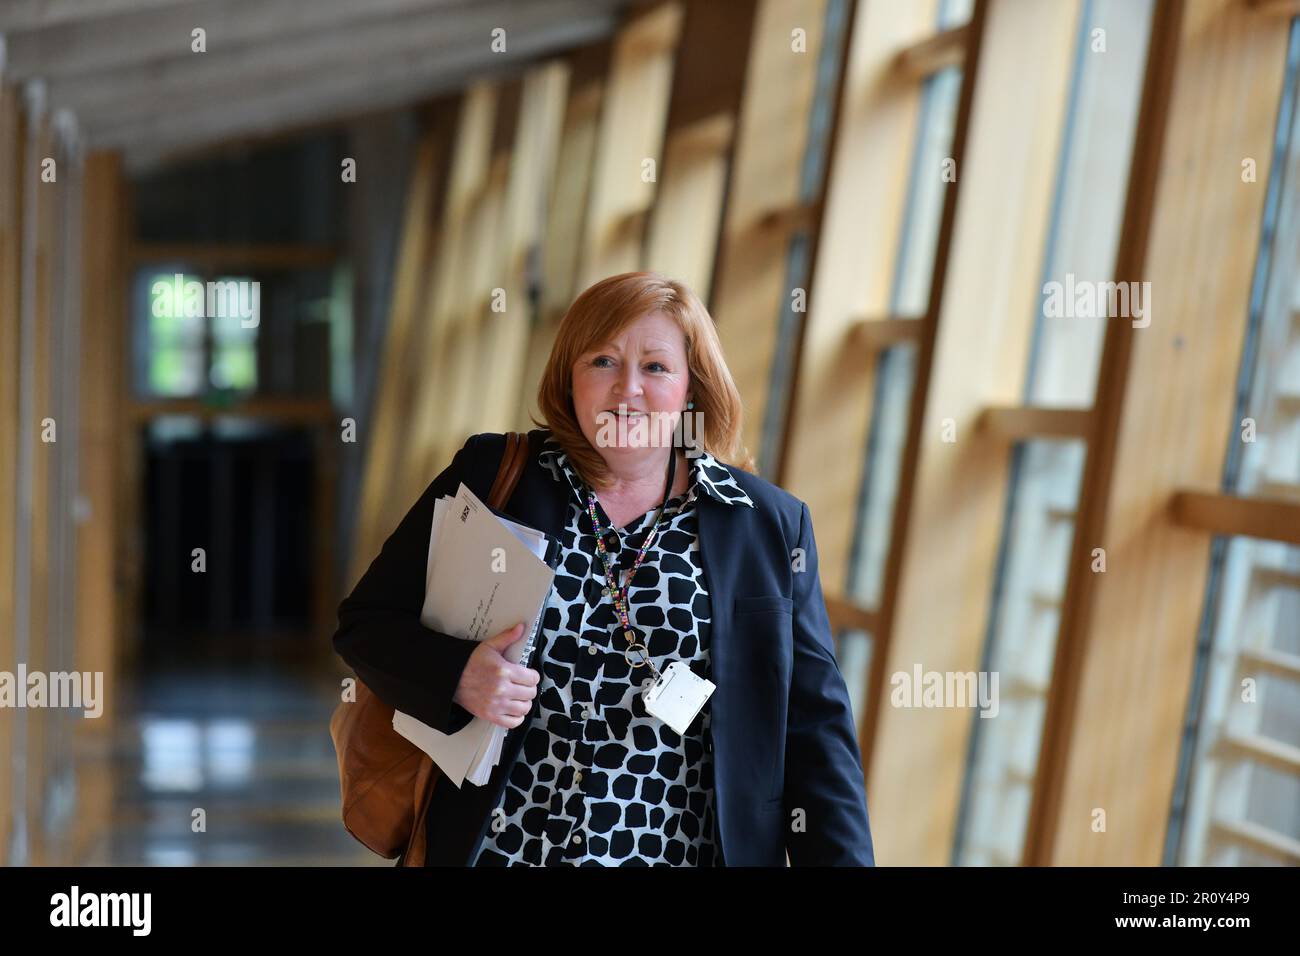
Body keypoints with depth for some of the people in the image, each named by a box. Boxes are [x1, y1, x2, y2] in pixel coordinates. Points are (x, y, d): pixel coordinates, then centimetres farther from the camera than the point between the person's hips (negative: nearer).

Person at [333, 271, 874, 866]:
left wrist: (840, 859, -8)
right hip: (491, 846, 0)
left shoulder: (772, 524, -1)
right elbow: (366, 621, 0)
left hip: (681, 853, 1)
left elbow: (813, 726, 0)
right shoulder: (491, 475, -3)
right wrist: (456, 676, -19)